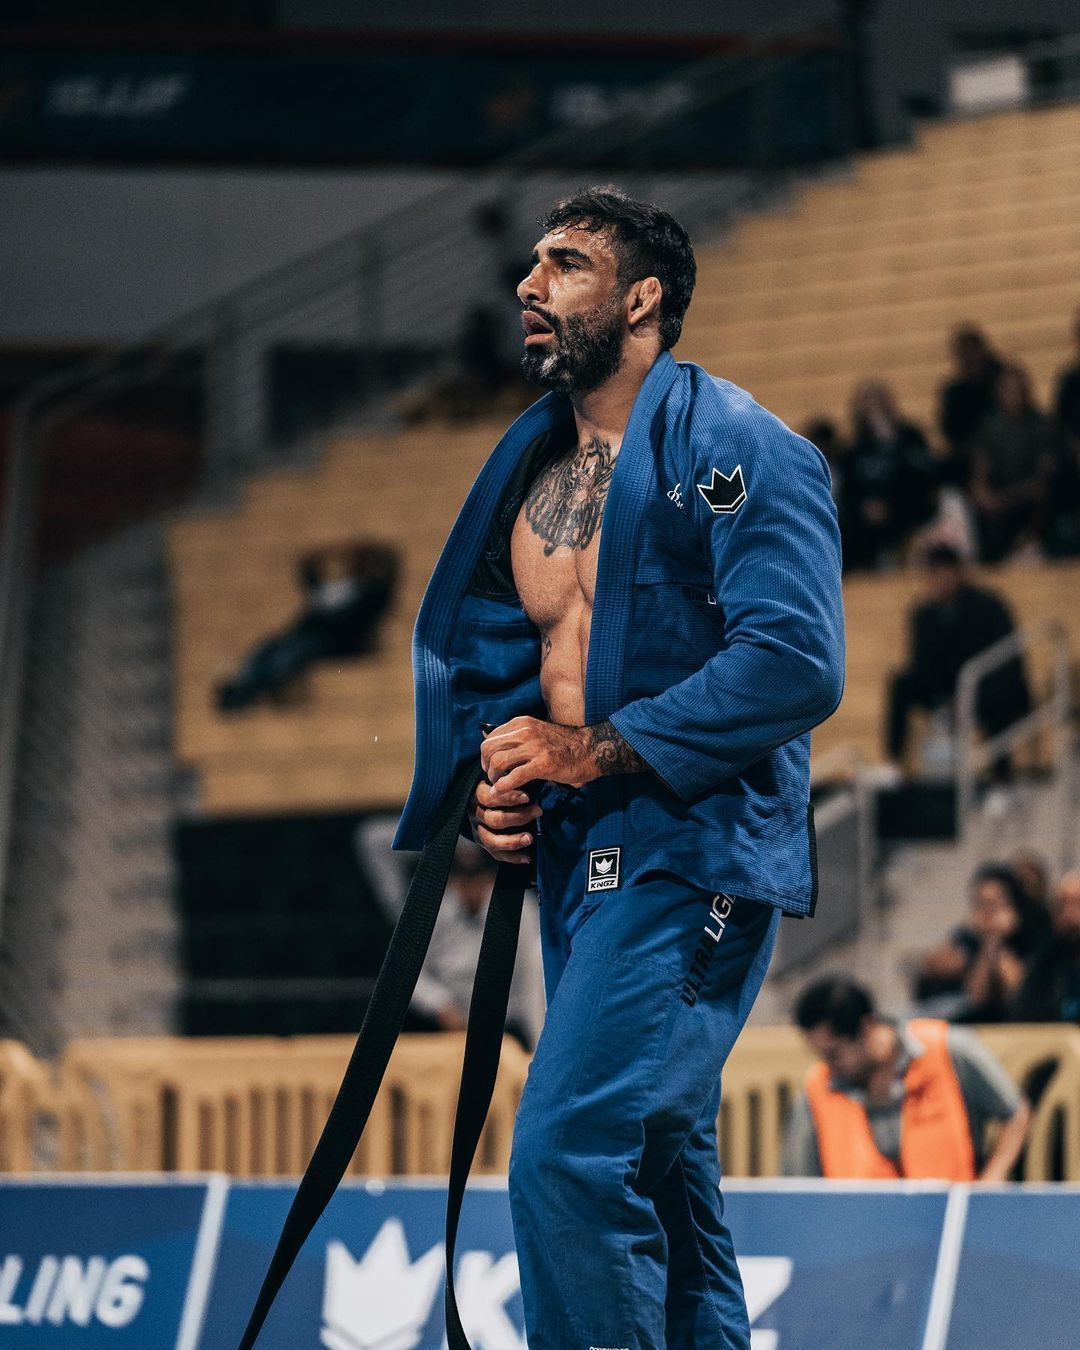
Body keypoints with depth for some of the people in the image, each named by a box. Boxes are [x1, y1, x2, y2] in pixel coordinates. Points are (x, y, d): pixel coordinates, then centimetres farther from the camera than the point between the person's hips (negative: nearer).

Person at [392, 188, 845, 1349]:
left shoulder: (731, 448, -8)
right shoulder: (528, 468, 16)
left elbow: (795, 663, -19)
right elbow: (477, 654, 26)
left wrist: (594, 751, -19)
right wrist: (491, 778, 4)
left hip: (690, 850, -9)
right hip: (572, 855, 9)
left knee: (569, 1155, -22)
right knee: (661, 1179, 11)